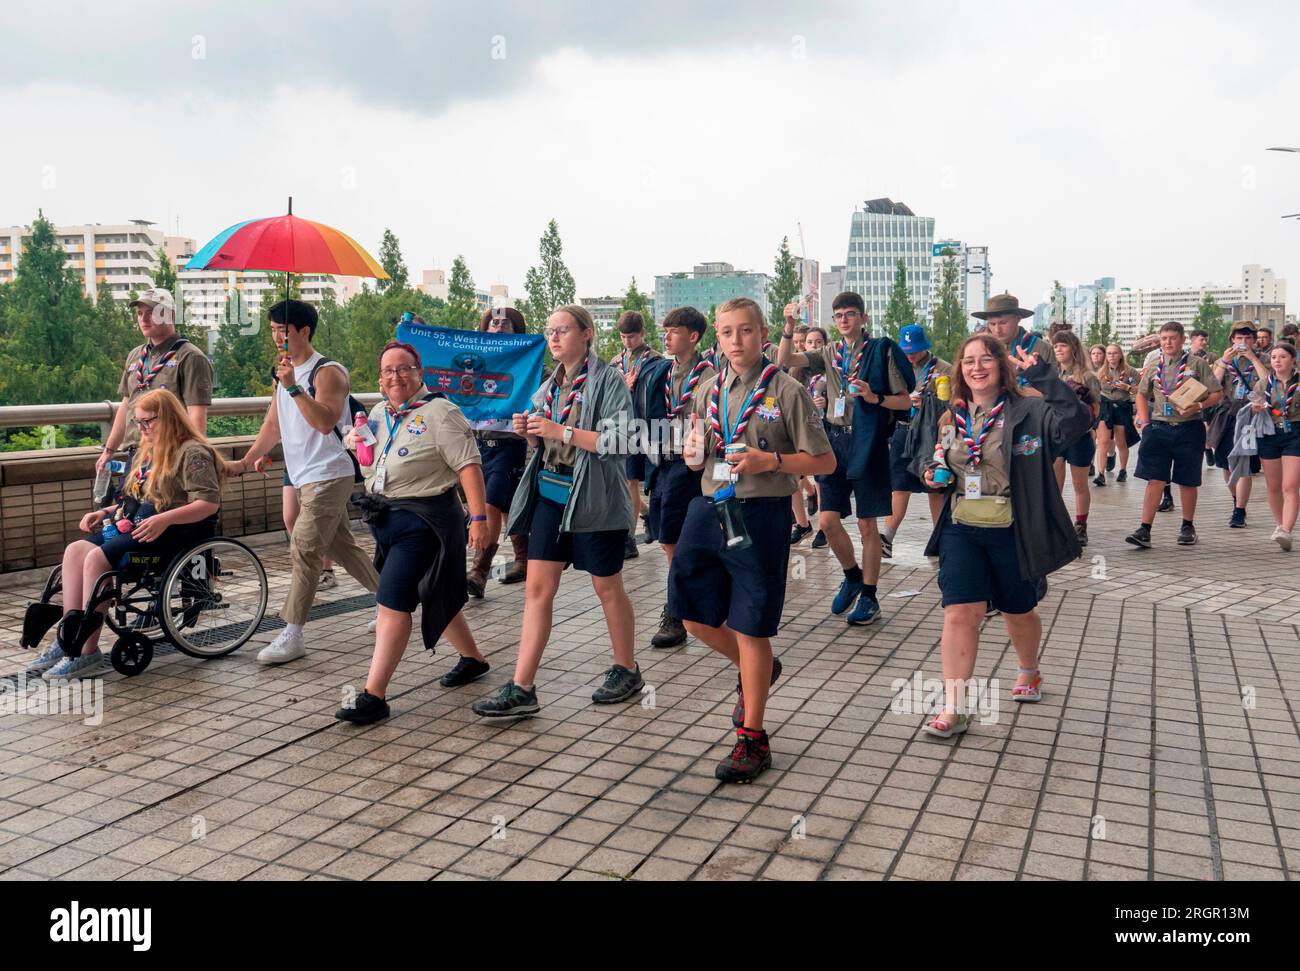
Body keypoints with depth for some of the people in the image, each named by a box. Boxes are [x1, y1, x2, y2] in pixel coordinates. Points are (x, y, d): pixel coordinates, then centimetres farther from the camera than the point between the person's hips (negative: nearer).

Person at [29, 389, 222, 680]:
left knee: (98, 557, -25)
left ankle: (88, 654, -20)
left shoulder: (192, 452, -10)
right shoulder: (146, 452, 21)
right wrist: (104, 513, 12)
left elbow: (209, 503, -20)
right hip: (135, 526, 9)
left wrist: (163, 520, -30)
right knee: (75, 550, -12)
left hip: (175, 533, -9)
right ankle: (69, 638, -16)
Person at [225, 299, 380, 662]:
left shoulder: (327, 372, -13)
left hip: (328, 476, -9)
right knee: (341, 547, 15)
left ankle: (292, 636, -7)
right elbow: (273, 424, 19)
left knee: (304, 551, -11)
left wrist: (293, 388, -31)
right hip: (306, 478, 9)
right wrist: (244, 462, 12)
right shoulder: (284, 373, 15)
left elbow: (325, 422, -27)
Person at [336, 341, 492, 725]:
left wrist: (479, 518, -23)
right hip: (385, 518, 8)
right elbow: (369, 462, 31)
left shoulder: (439, 413, -11)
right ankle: (472, 658, 37)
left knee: (393, 602, -13)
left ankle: (374, 696, -10)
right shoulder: (379, 413, 13)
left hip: (423, 519, -8)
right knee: (435, 595, 18)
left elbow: (468, 465, -17)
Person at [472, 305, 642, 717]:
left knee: (607, 587, 8)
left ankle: (627, 671, 28)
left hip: (594, 498, -6)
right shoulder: (552, 383, 13)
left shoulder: (608, 379, -9)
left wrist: (561, 431, -21)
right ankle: (522, 689, 3)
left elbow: (620, 440, -18)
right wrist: (529, 431, 0)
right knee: (537, 589, 1)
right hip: (550, 494, 7)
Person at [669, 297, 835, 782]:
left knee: (750, 628, 0)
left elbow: (824, 462, -6)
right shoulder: (709, 391, 11)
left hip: (762, 515, -6)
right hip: (708, 508, 6)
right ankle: (754, 671, 40)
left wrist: (771, 460, -20)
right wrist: (694, 454, -3)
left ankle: (752, 738, 16)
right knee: (694, 612, 10)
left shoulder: (786, 390, -6)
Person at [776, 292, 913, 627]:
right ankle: (852, 576, 28)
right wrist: (789, 327, -11)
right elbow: (784, 361, 2)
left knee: (867, 524, 1)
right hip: (835, 439, 4)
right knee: (828, 521, 3)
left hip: (868, 443, -4)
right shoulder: (829, 354, 11)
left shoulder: (880, 350, -2)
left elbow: (906, 400, -2)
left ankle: (869, 597, 13)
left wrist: (874, 398, -18)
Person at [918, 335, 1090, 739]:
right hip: (961, 530, 3)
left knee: (1019, 611, 17)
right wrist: (934, 475, 0)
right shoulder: (952, 418, 6)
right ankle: (954, 708, -1)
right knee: (959, 613, -6)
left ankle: (1029, 671, 47)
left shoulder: (1025, 410, -10)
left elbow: (1075, 419, -29)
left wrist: (1041, 373, -31)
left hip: (1011, 533, -3)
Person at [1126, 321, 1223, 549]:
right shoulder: (1154, 364, 9)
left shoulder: (1197, 364, 1)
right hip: (1159, 427, 2)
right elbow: (1142, 394, 18)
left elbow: (1217, 393, 0)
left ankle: (1188, 527, 23)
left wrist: (1199, 406, -18)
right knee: (1155, 480, -5)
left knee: (1187, 481, 7)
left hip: (1189, 429, -1)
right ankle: (1145, 530, -8)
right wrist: (1144, 422, 6)